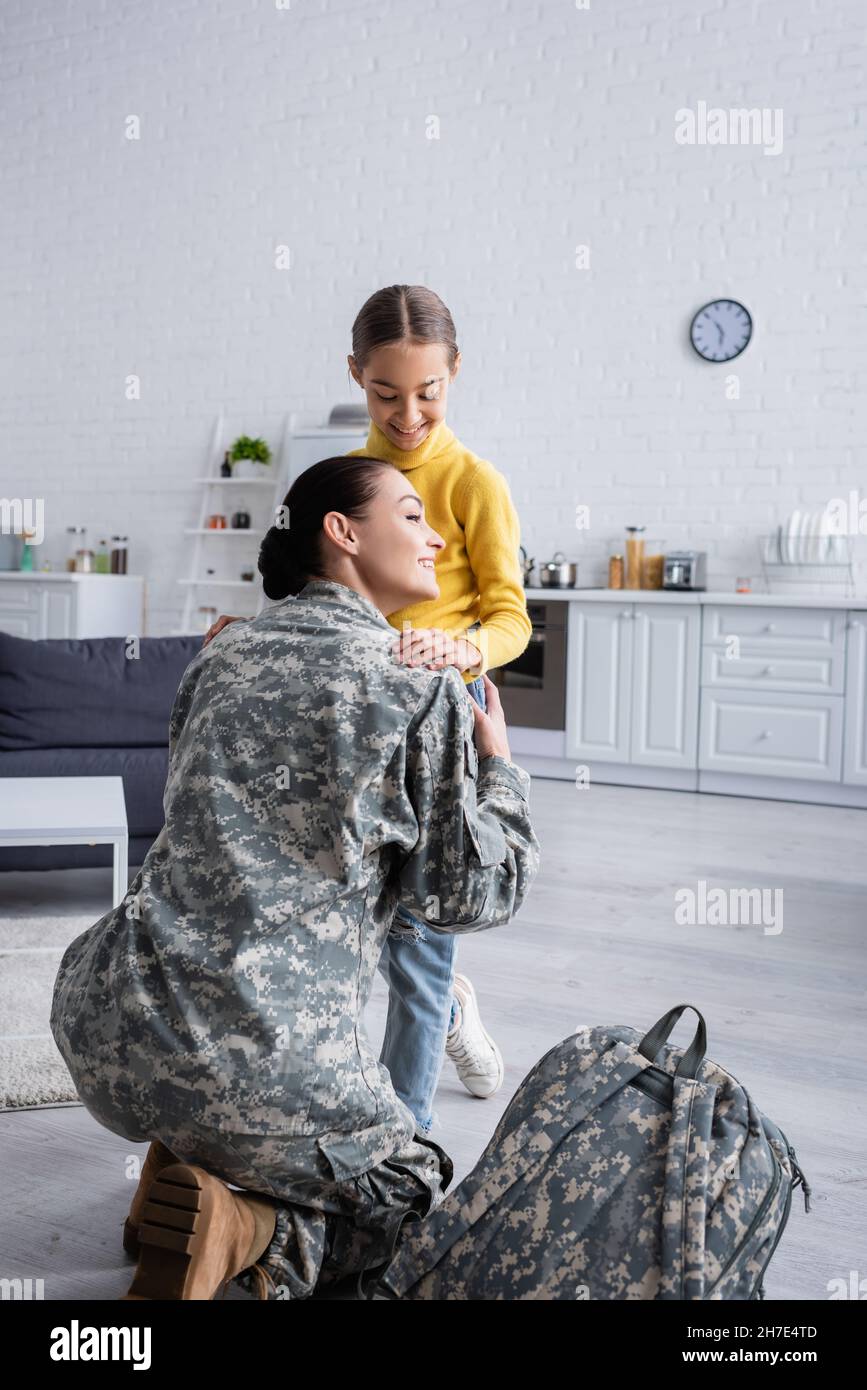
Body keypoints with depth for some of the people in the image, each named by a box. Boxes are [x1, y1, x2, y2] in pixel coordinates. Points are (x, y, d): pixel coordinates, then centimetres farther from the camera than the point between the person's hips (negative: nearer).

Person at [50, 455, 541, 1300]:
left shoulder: (223, 655, 12)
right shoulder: (421, 691, -6)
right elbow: (467, 896, -1)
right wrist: (497, 765, 16)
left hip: (101, 1024, 7)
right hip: (255, 1049, -7)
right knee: (410, 1194, 17)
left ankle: (185, 1171, 10)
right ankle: (243, 1231, -10)